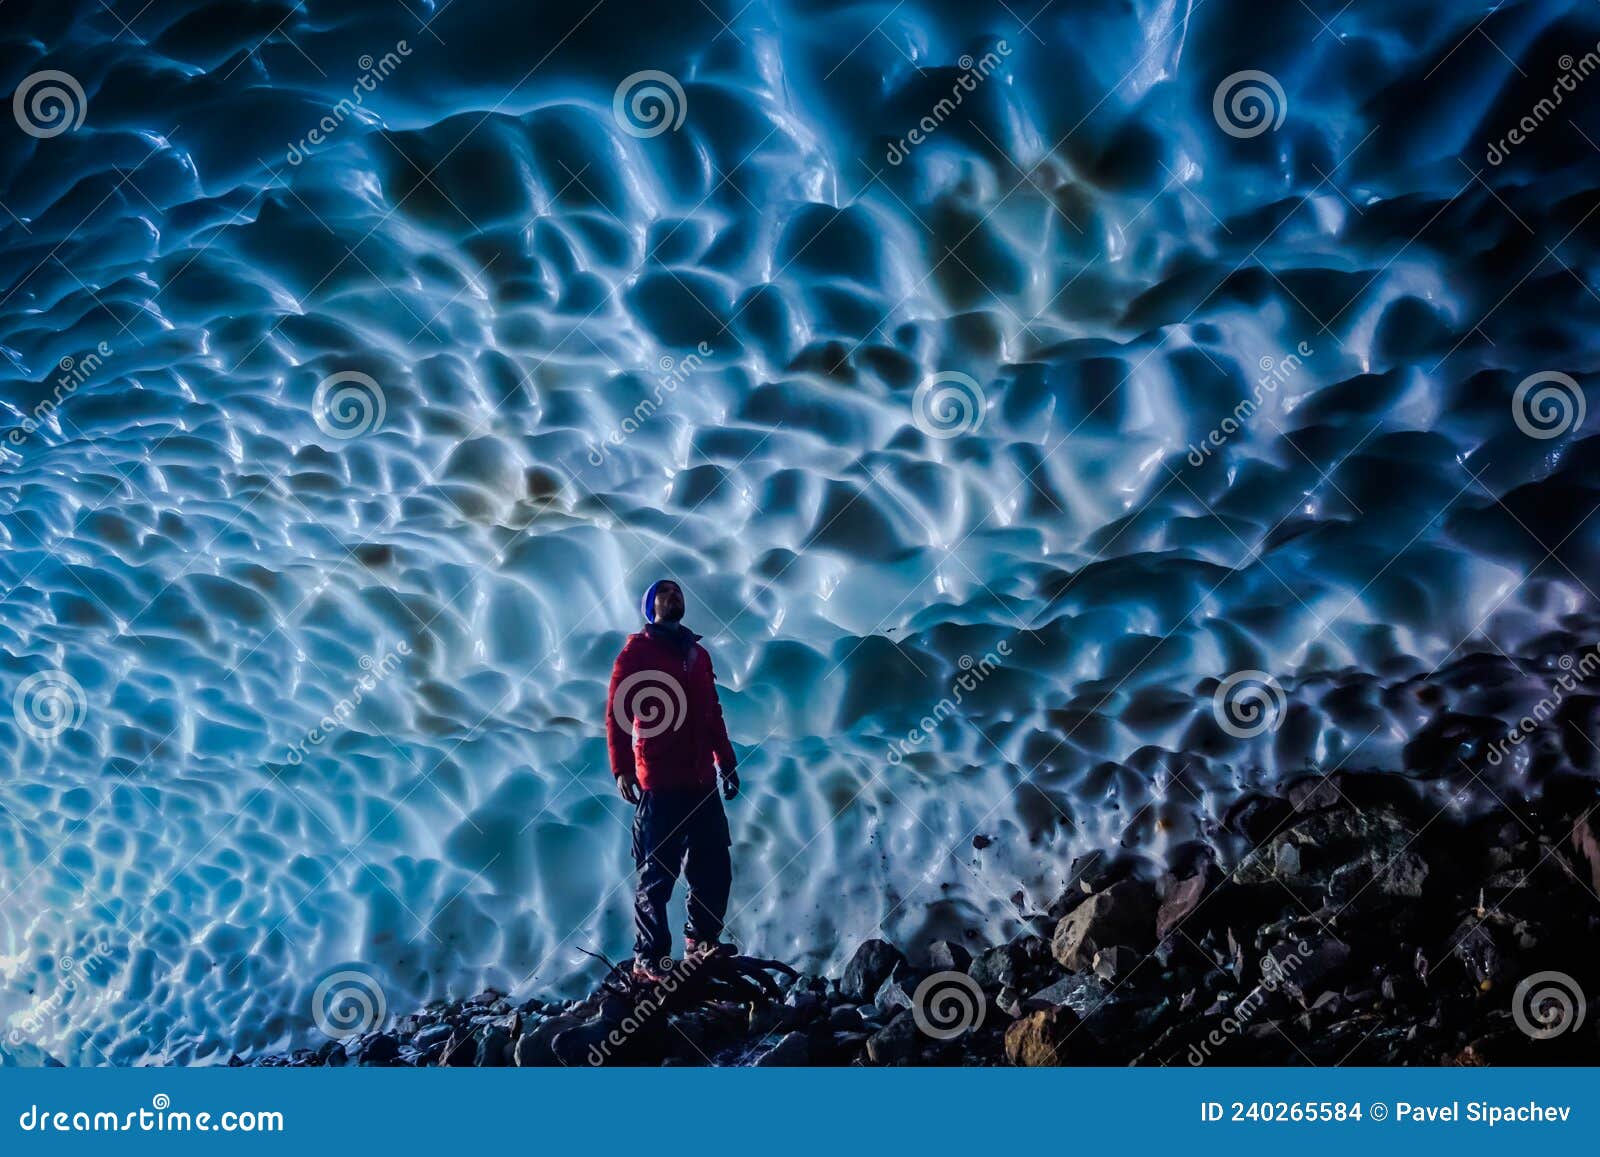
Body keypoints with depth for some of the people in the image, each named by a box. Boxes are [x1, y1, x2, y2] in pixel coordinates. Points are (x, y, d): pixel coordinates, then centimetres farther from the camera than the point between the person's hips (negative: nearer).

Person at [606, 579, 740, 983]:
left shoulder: (698, 654, 18)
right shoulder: (636, 651, 0)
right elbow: (616, 714, -7)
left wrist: (726, 761, 17)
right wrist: (621, 769, -16)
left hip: (701, 780, 6)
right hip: (659, 782, -6)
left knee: (716, 866, 8)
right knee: (657, 874, -3)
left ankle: (702, 940, 25)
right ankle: (649, 960, 3)